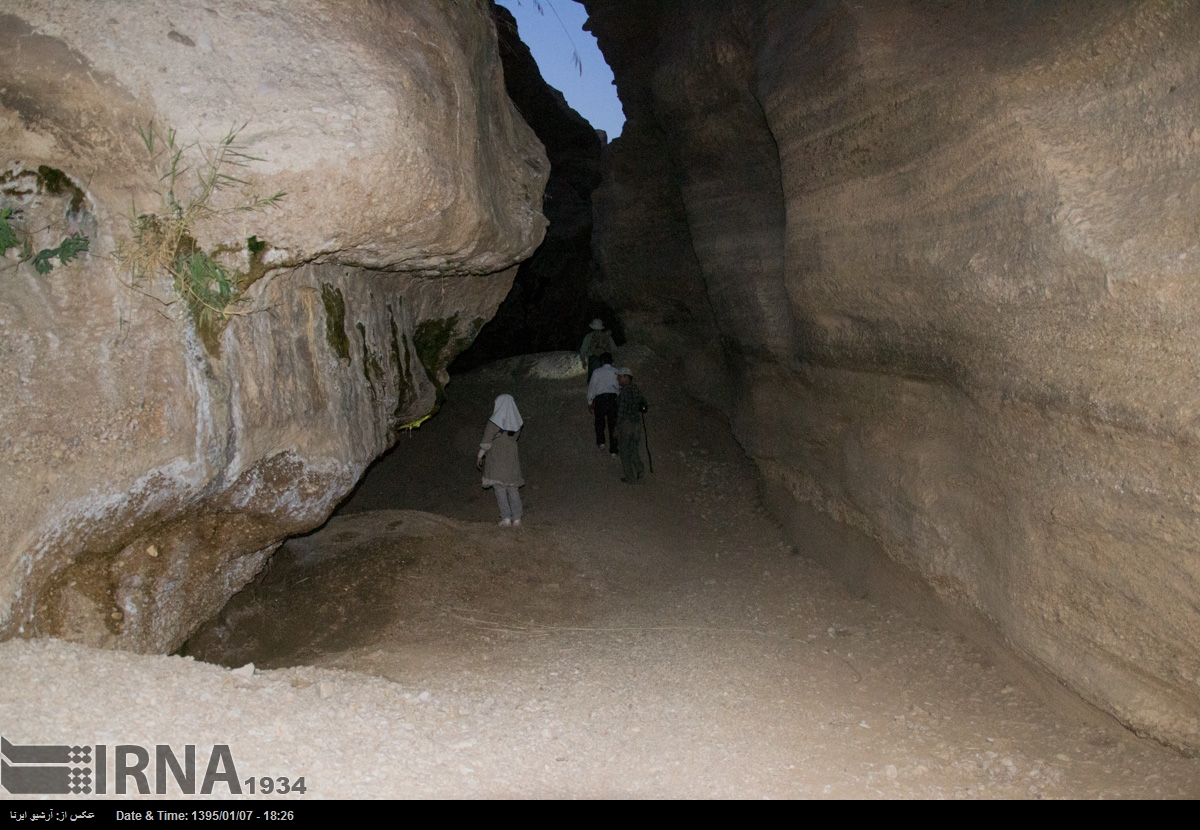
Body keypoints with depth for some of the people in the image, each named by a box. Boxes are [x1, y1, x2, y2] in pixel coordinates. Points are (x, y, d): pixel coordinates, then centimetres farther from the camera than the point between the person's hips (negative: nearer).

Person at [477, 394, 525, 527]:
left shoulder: (494, 422, -11)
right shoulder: (517, 422, 3)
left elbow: (486, 441, -9)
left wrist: (480, 456, 2)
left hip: (496, 459, -4)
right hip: (512, 459, 4)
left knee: (500, 488, -1)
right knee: (512, 488, 9)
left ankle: (506, 518, -8)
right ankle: (517, 518, 2)